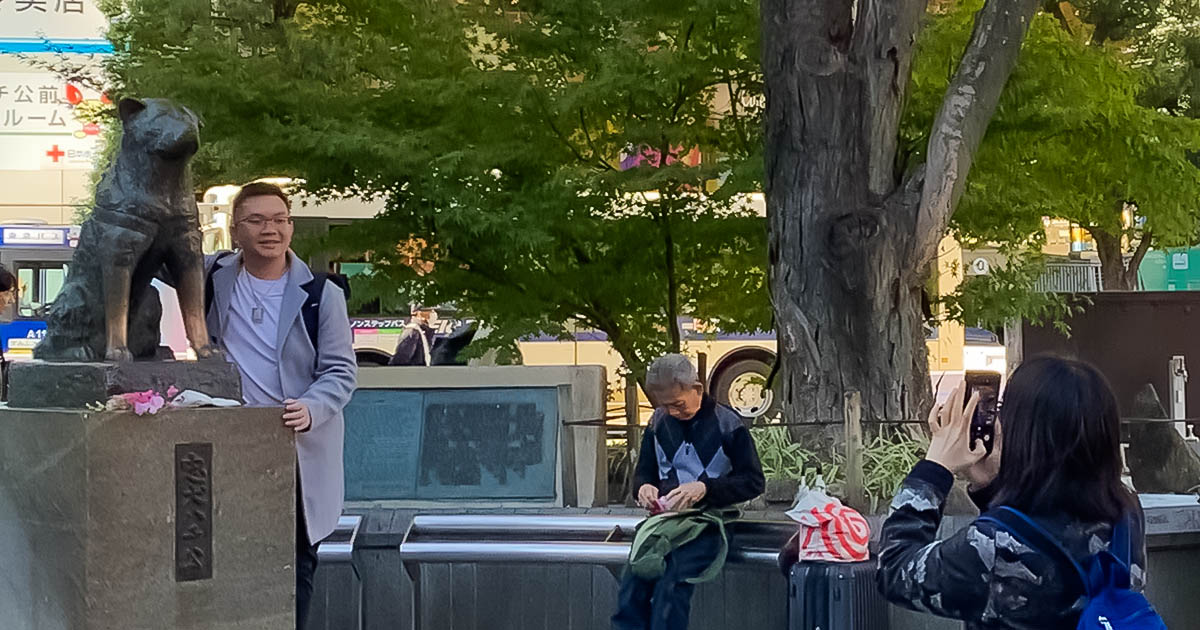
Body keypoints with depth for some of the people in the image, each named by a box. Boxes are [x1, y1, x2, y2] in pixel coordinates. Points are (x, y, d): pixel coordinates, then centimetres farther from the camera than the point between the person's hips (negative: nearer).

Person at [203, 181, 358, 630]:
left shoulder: (321, 294, -1)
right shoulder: (213, 277, 5)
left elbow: (341, 372, -4)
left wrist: (310, 409, -22)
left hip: (298, 449, -1)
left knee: (296, 563, 4)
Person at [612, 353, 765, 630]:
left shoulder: (727, 423, -3)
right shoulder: (659, 421, 11)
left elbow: (754, 481, -3)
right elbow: (643, 471, 24)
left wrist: (705, 488, -17)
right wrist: (644, 487, -2)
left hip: (707, 521, -4)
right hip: (664, 516, 4)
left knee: (671, 585, -29)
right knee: (631, 589, -21)